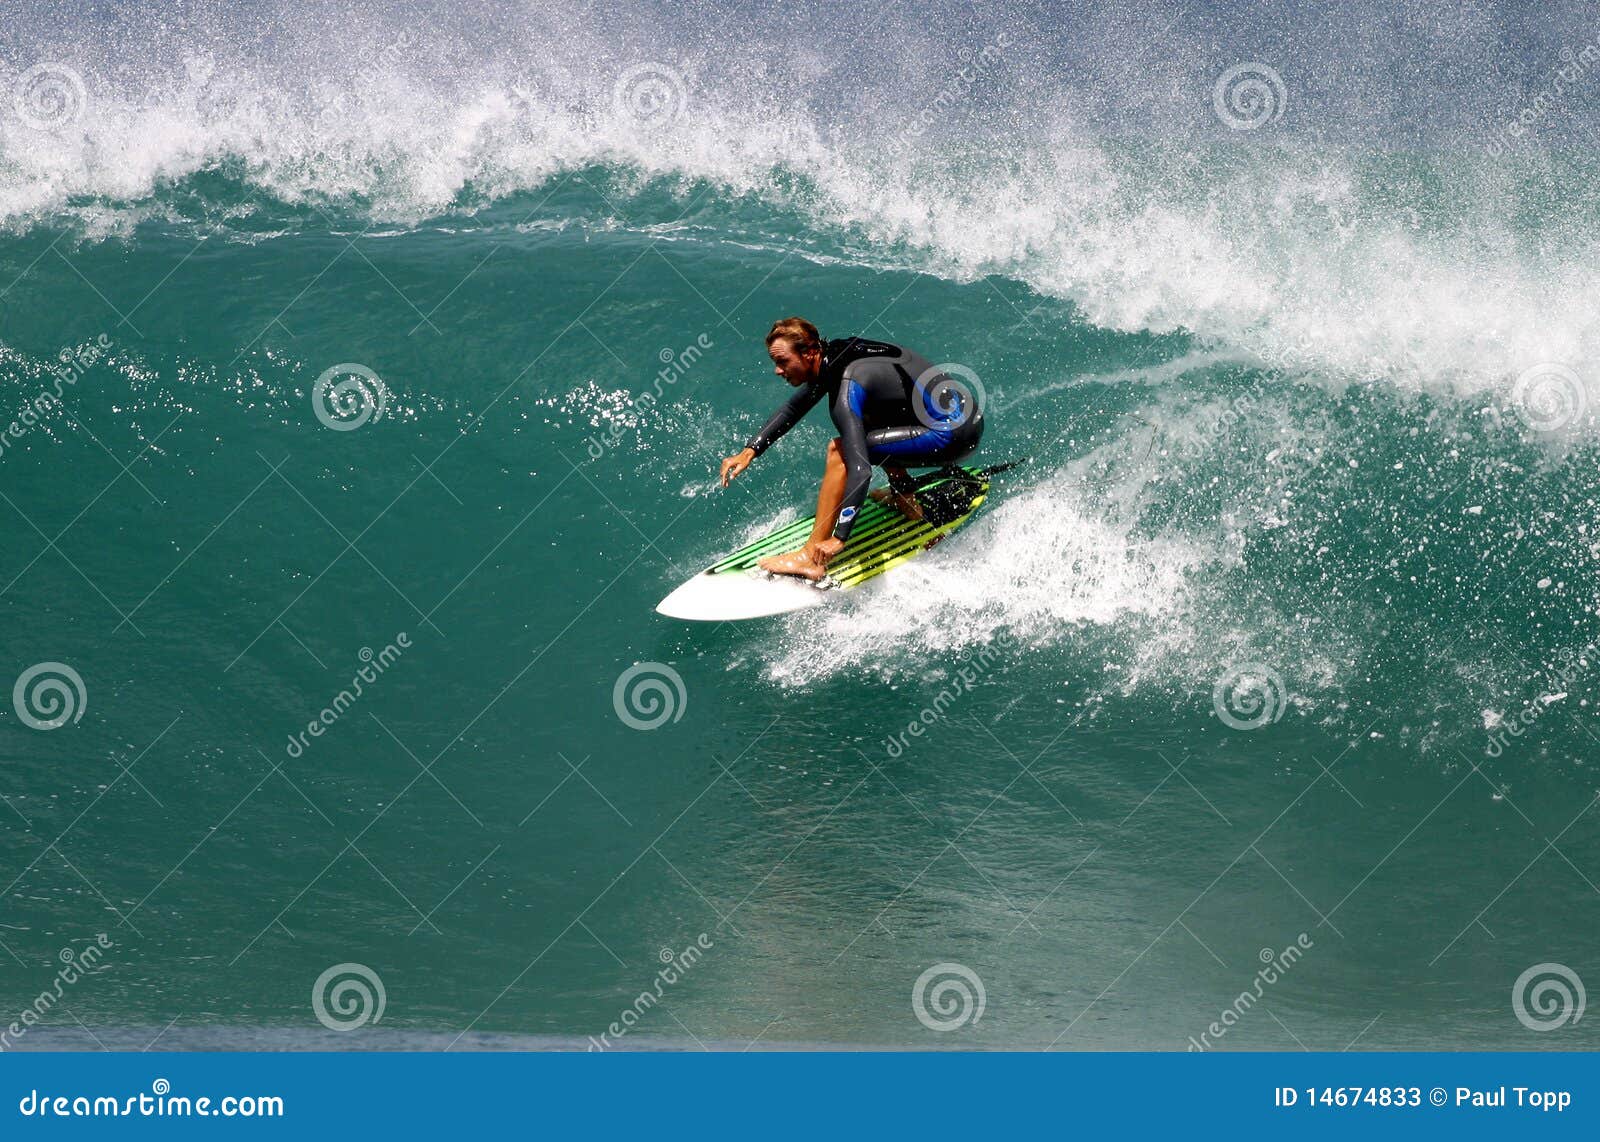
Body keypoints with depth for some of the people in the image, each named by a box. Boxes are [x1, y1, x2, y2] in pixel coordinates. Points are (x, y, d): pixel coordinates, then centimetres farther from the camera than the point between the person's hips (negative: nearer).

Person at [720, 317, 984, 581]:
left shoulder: (846, 388, -20)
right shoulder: (834, 354, 7)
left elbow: (860, 470, -29)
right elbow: (793, 408, 23)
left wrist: (839, 539, -31)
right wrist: (750, 451, 14)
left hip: (954, 437, -10)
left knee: (840, 450, -17)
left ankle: (811, 558, -16)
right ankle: (905, 496, 21)